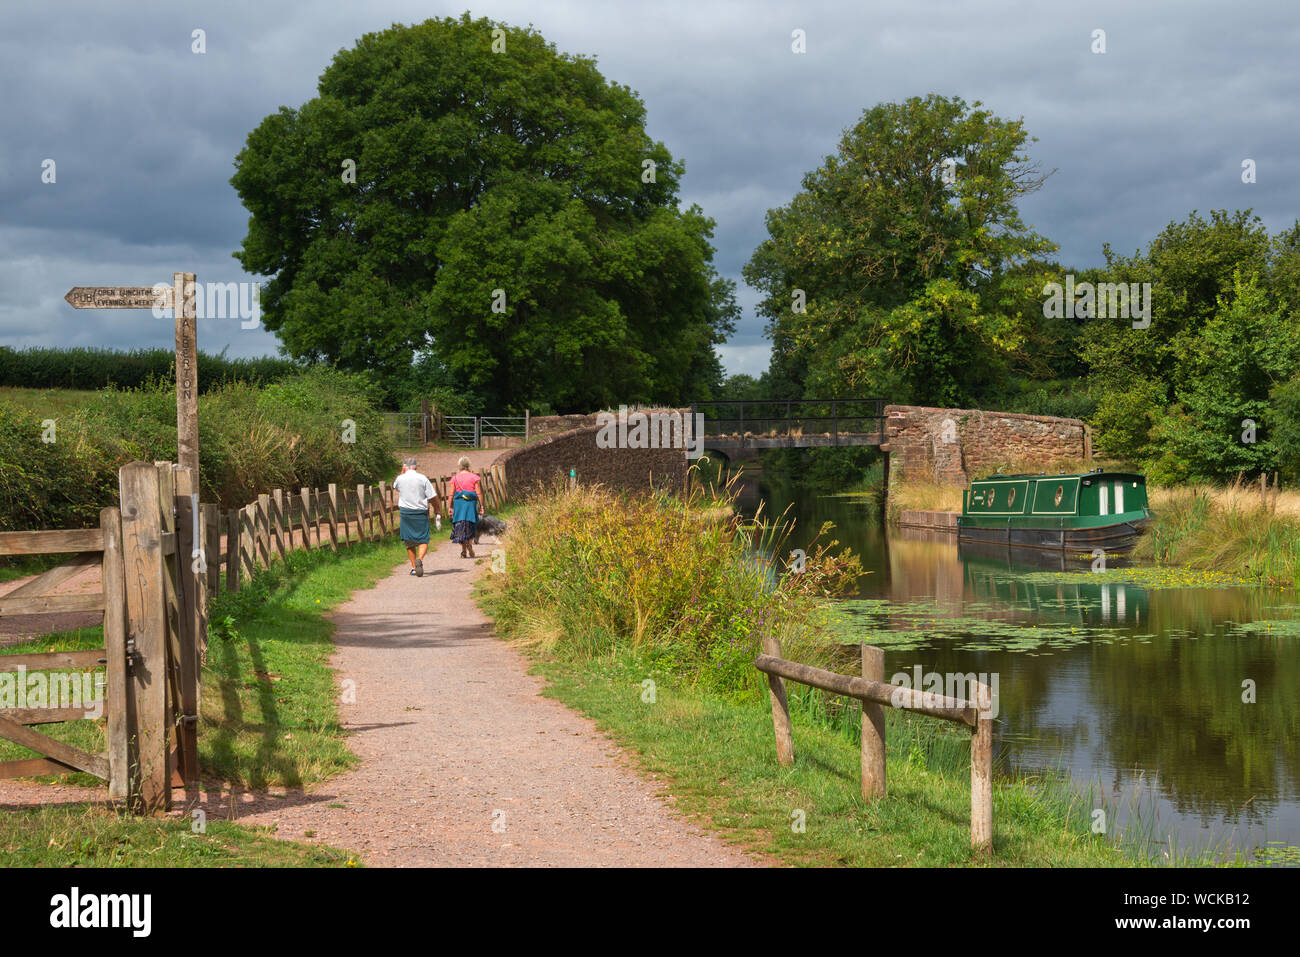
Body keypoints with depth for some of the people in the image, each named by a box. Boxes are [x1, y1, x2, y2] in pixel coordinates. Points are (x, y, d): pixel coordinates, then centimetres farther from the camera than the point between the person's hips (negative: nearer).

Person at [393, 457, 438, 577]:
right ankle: (420, 559, -26)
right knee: (423, 540, 1)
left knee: (409, 542, 12)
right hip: (421, 512, -2)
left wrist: (402, 472, 26)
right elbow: (433, 498, -6)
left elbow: (395, 485, 27)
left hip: (405, 512, 2)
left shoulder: (400, 479, 0)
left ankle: (414, 567, 12)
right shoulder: (423, 478, -4)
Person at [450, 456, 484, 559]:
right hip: (471, 504, -1)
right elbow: (478, 493, -3)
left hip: (458, 503, 1)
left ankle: (464, 551, 0)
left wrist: (450, 507, 8)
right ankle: (469, 543, -14)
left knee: (460, 527, 5)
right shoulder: (474, 477, -1)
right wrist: (481, 506, 1)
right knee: (470, 527, 10)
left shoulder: (455, 478, 2)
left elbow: (451, 494, 2)